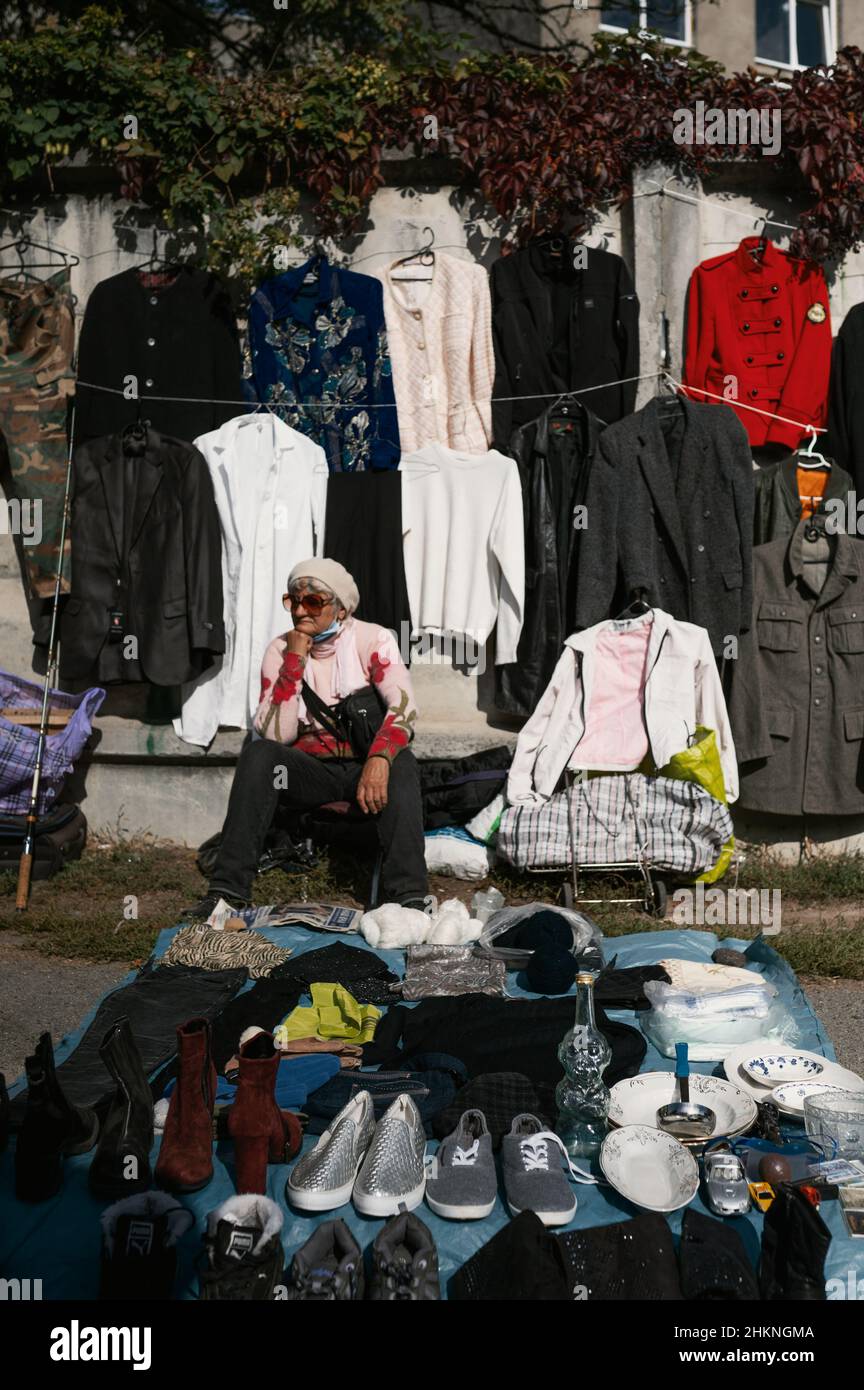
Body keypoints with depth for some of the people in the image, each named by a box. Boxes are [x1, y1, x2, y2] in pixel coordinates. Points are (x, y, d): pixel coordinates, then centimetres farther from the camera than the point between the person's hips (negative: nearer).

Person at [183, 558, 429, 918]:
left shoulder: (373, 639, -6)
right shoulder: (280, 649, -2)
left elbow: (403, 705, -20)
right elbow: (277, 735, -12)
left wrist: (379, 757, -38)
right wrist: (294, 661, -18)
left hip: (365, 767, -1)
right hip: (310, 771, 1)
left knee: (401, 761, -33)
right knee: (257, 752, -27)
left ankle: (408, 898, -38)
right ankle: (228, 890, -29)